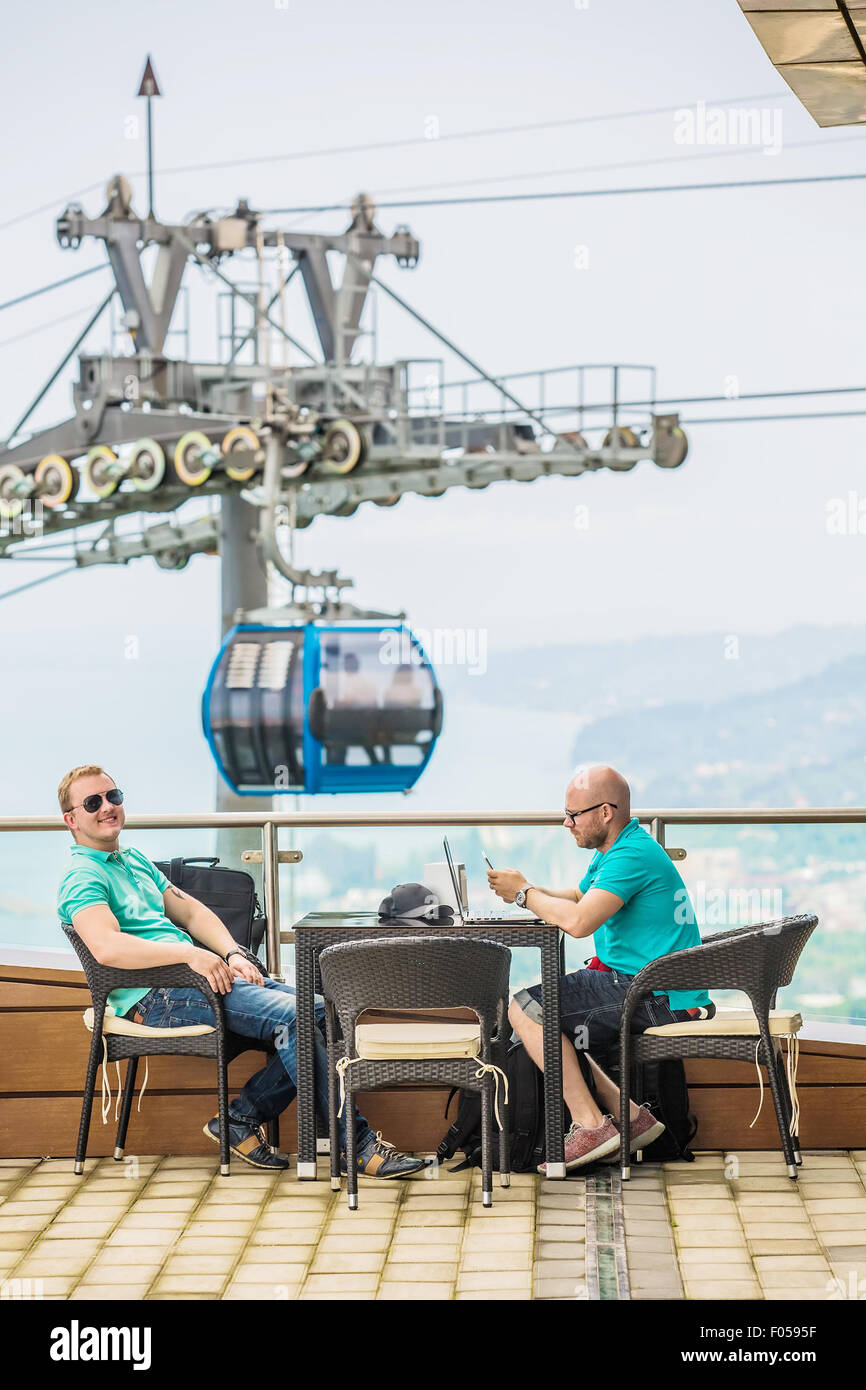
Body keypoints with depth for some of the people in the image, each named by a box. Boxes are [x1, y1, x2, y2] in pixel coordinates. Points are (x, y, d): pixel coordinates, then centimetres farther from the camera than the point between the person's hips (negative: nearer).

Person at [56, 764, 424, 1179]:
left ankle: (240, 1119, -4)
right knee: (290, 1015, -24)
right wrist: (189, 953, -25)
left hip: (198, 971, 9)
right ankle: (357, 1145, -21)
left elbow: (191, 911, 23)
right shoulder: (82, 877, -4)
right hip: (157, 997, -9)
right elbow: (107, 947, -22)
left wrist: (233, 954, 4)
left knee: (319, 1010, -8)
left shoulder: (135, 861, 25)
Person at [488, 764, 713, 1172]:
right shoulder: (615, 849, 15)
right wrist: (529, 892, 5)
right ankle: (627, 1115, 11)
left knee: (526, 1009, -13)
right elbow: (576, 897, 25)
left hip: (657, 996, -11)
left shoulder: (633, 855, -18)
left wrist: (524, 892, -12)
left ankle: (590, 1125, -12)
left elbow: (579, 921, -28)